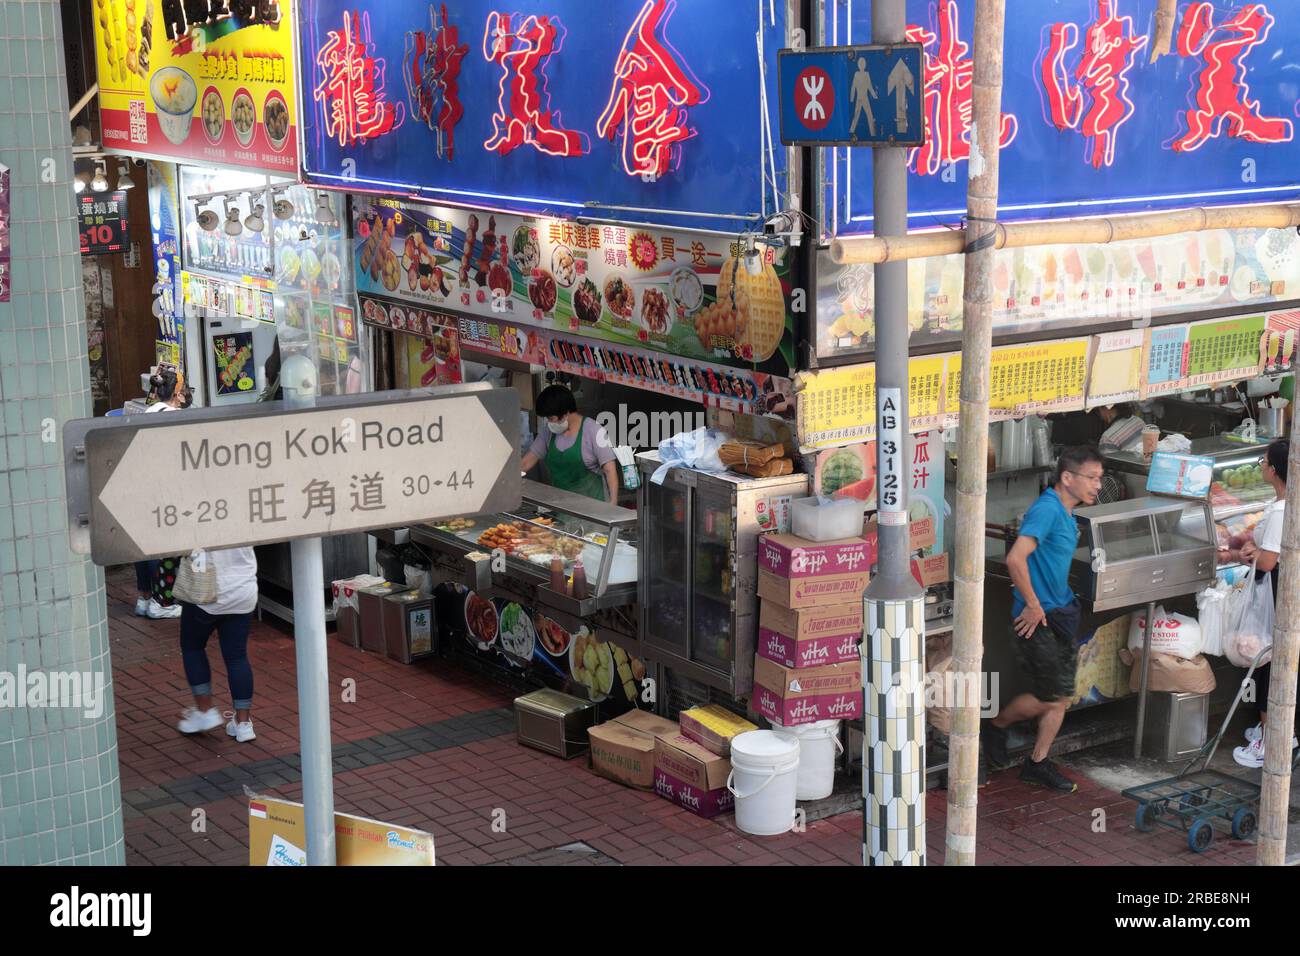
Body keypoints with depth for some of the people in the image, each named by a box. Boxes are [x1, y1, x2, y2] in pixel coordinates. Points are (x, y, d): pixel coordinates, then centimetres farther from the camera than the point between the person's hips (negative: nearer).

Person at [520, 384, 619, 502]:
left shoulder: (592, 430, -7)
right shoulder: (550, 431, 10)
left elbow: (609, 469, -10)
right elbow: (528, 461, 16)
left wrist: (613, 504, -17)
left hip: (592, 501, -5)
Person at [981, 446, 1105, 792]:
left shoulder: (1067, 514, 11)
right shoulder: (1046, 509, -20)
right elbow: (1015, 559, -30)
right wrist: (1033, 605, -22)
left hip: (1061, 614, 9)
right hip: (1038, 620, -9)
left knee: (1062, 696, 10)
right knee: (1049, 696, -2)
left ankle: (1038, 763, 21)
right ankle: (995, 726, 21)